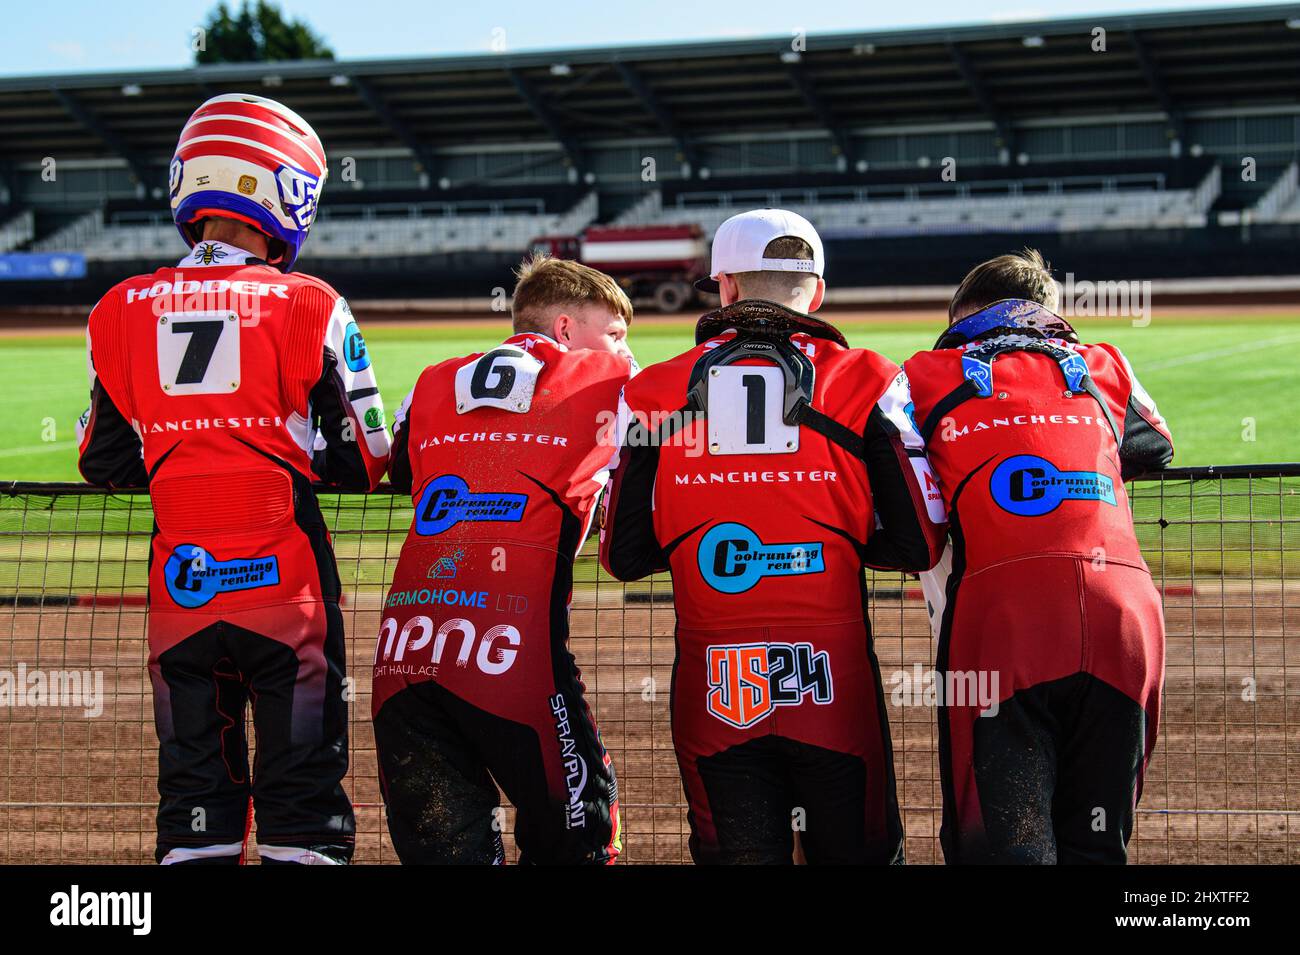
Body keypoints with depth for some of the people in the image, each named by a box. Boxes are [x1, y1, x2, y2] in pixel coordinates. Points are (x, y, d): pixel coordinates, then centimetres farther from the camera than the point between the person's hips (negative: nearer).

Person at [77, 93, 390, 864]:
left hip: (180, 581, 3)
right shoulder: (308, 308, -6)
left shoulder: (125, 312, 3)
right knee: (303, 792, 4)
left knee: (193, 795, 11)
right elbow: (362, 466, -3)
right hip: (283, 572, -3)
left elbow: (106, 465, 9)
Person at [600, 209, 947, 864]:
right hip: (832, 683, -1)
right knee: (858, 851, 12)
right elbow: (920, 545, -1)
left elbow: (624, 557, 6)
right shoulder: (865, 383, 0)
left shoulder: (657, 392, 3)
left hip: (714, 685, 1)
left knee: (736, 853, 10)